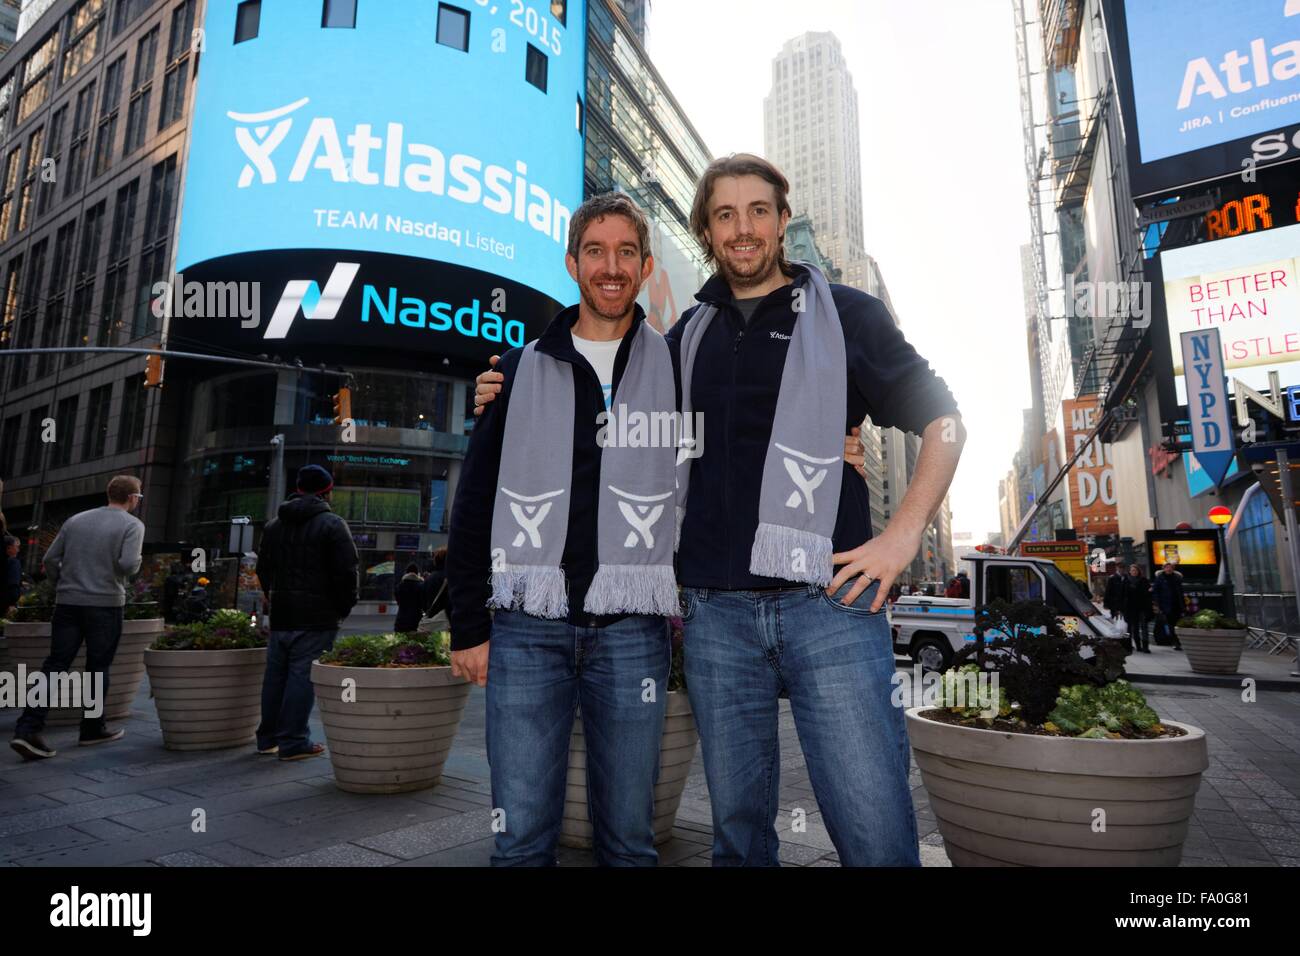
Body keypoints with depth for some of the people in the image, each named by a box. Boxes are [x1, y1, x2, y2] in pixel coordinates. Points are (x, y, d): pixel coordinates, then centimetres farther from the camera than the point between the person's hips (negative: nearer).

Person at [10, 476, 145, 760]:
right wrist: (138, 559, 2)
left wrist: (64, 585, 20)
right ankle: (93, 729, 19)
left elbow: (50, 559, 8)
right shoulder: (132, 525, -6)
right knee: (98, 668, 8)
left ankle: (28, 729, -3)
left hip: (67, 601, 4)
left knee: (55, 665, 6)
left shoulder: (76, 520, 11)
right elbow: (128, 564, -19)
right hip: (105, 603, -4)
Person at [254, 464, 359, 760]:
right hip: (317, 617, -7)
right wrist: (344, 608, 0)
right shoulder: (332, 524, -9)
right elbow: (346, 572, -13)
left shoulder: (273, 525, 14)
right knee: (303, 676, -4)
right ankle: (293, 741, 0)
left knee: (275, 674, 14)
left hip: (280, 615, 7)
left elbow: (263, 569, 18)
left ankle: (268, 736, 24)